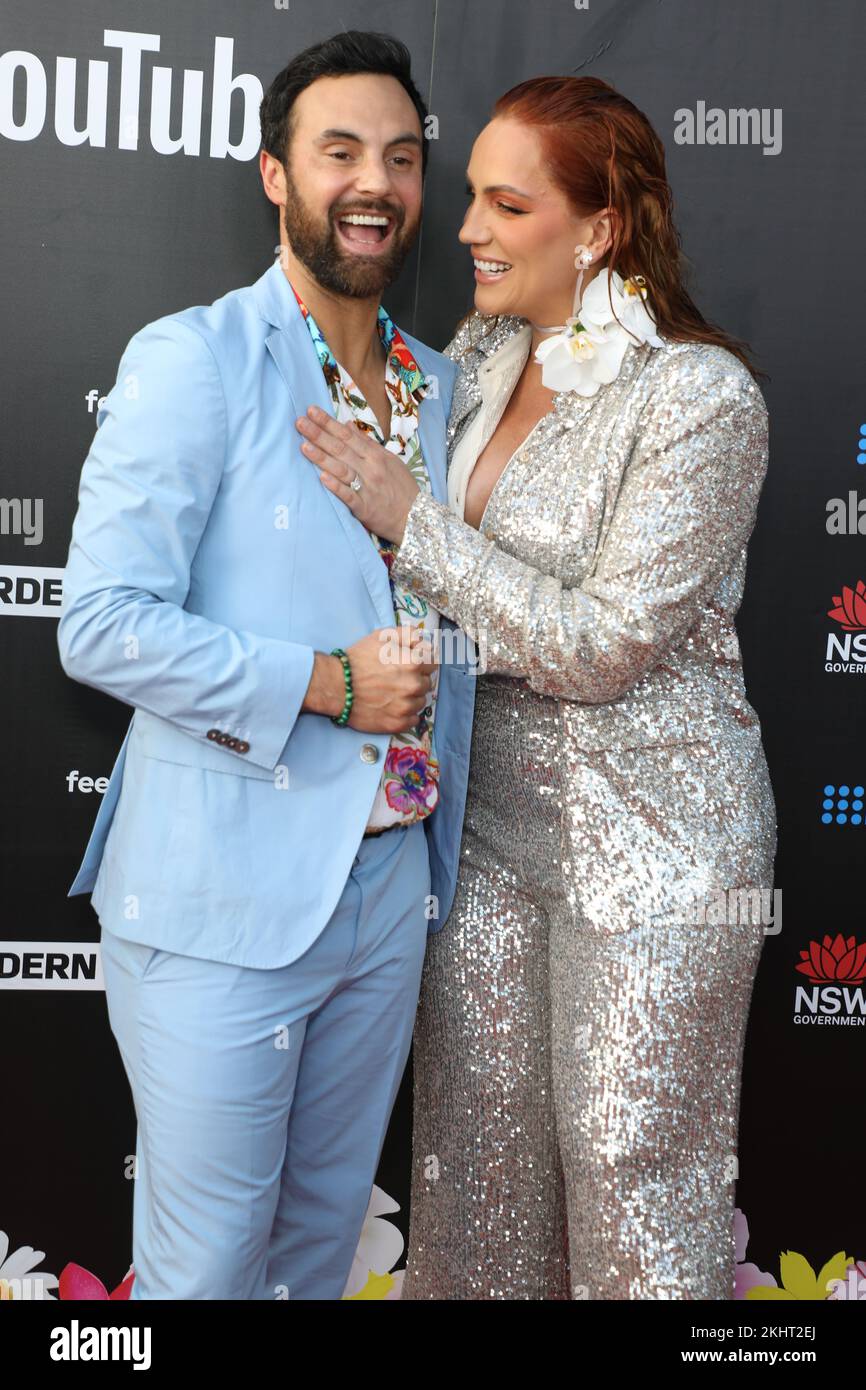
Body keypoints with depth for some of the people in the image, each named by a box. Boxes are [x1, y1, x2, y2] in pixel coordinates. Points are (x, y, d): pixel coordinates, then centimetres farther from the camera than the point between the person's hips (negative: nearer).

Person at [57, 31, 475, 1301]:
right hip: (227, 896, -6)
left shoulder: (439, 383, 10)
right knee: (205, 1257, 10)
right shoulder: (193, 361, -11)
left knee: (327, 1225, 22)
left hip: (391, 884, 6)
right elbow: (102, 625, -18)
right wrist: (328, 684, -19)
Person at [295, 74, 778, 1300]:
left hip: (649, 839, -6)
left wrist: (409, 520, -18)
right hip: (494, 810, 7)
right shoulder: (481, 353, 5)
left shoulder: (702, 396, -17)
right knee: (475, 1144, 17)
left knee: (633, 1172, 8)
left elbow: (602, 644, -20)